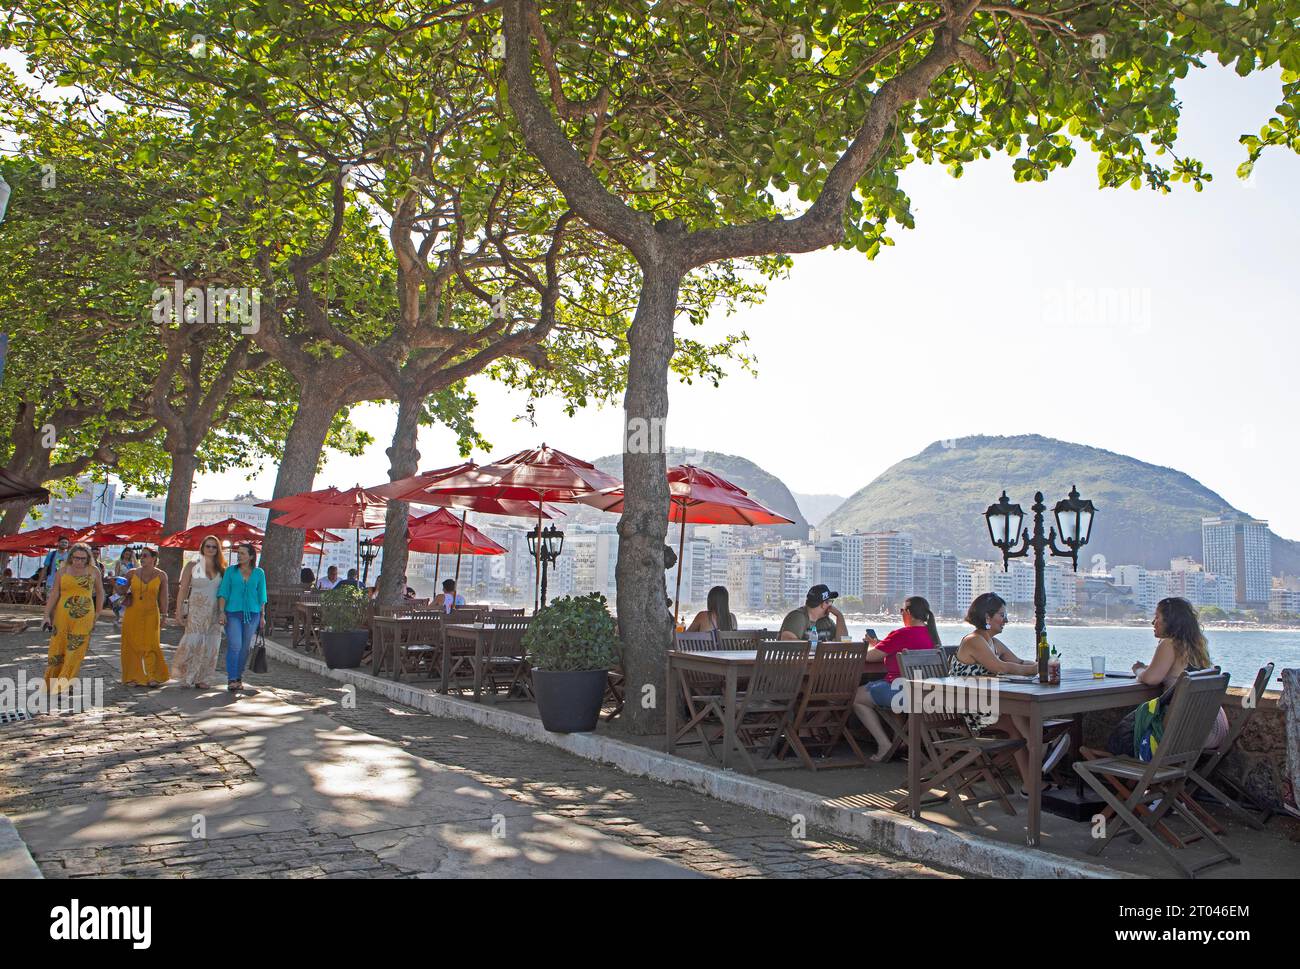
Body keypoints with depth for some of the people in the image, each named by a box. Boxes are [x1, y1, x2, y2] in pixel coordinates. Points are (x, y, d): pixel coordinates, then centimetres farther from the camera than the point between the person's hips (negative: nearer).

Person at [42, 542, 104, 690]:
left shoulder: (93, 572, 5)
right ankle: (50, 682, 15)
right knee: (57, 648, 2)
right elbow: (54, 594, 2)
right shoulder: (62, 572, 5)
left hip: (84, 617, 0)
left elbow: (100, 593, 14)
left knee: (75, 650, -2)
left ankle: (62, 685, 5)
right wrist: (47, 615, -5)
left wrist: (97, 615, 13)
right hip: (62, 615, 1)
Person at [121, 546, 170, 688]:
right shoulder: (133, 573, 3)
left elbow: (163, 598, 4)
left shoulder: (161, 575, 0)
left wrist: (163, 615, 3)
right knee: (132, 644, 2)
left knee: (151, 644, -3)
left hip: (151, 614, -2)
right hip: (132, 613, 2)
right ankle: (135, 677, 12)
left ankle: (153, 676, 7)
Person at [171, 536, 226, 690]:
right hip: (195, 611, -3)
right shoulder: (192, 566, 3)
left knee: (210, 647, 1)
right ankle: (186, 676, 3)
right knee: (193, 643, -13)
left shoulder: (221, 569, 11)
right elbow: (183, 590, 1)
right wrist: (179, 612, -5)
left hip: (214, 613, 3)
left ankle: (201, 678, 10)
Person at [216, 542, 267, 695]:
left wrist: (262, 616, 8)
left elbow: (261, 596, 10)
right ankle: (231, 680, -12)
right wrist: (221, 611, -8)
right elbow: (223, 593, 2)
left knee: (245, 648, 5)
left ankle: (238, 679, 16)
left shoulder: (259, 573, 6)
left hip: (252, 614, 2)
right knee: (234, 646, -12)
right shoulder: (231, 571, 4)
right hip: (233, 613, -2)